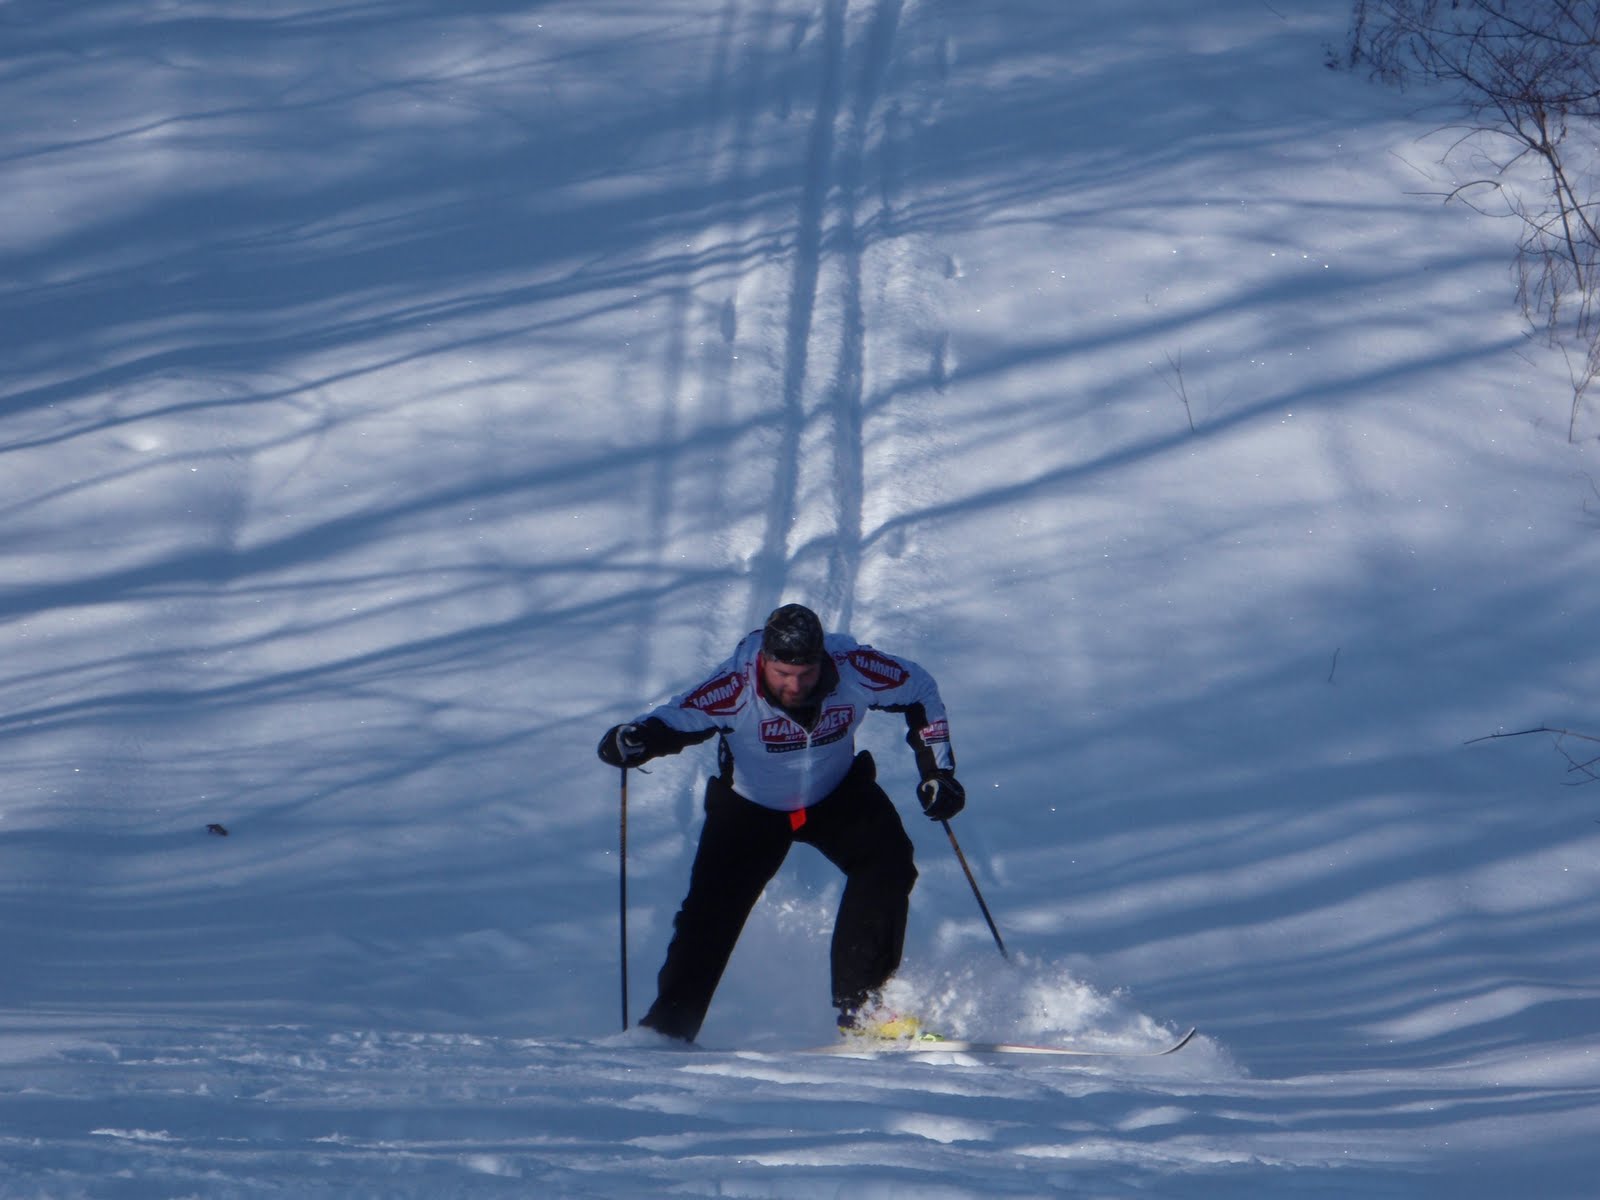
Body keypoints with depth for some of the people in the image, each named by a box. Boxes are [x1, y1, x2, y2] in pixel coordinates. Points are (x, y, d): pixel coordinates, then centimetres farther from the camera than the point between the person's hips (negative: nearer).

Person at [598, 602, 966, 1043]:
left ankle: (861, 1003, -14)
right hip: (751, 805, -2)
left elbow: (920, 693, -9)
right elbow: (677, 718, -27)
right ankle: (669, 1022, 4)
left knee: (886, 860, -21)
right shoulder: (736, 687, -33)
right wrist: (634, 738, -50)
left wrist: (937, 770, -11)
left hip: (837, 795, 2)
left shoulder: (854, 669, -27)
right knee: (714, 905, -13)